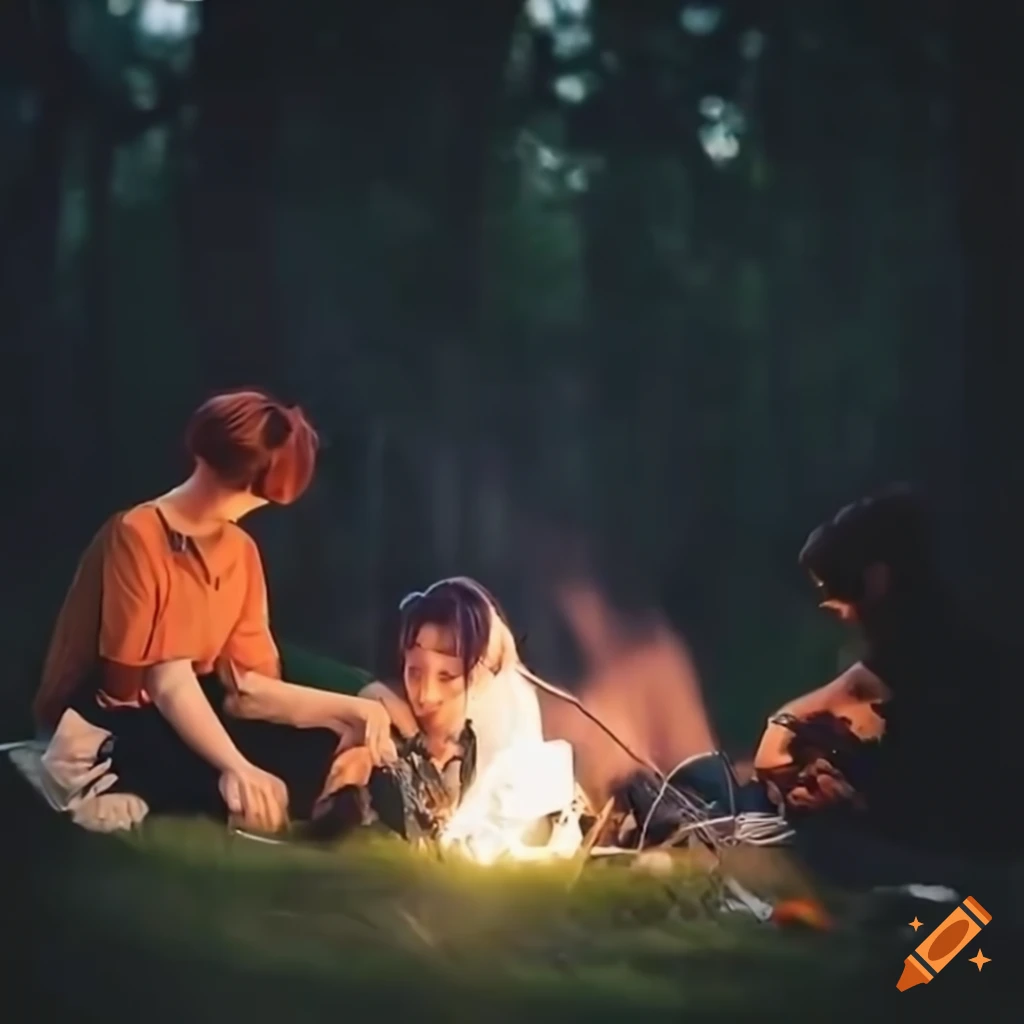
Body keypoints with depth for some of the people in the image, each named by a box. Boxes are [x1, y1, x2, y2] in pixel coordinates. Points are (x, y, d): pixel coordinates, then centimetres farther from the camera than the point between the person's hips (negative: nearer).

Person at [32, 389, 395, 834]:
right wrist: (236, 766, -39)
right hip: (105, 732, -7)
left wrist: (351, 709, -18)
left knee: (315, 749, -14)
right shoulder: (136, 537, -16)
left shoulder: (242, 553, 6)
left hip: (179, 722, 8)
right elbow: (167, 679, -24)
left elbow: (247, 689, -3)